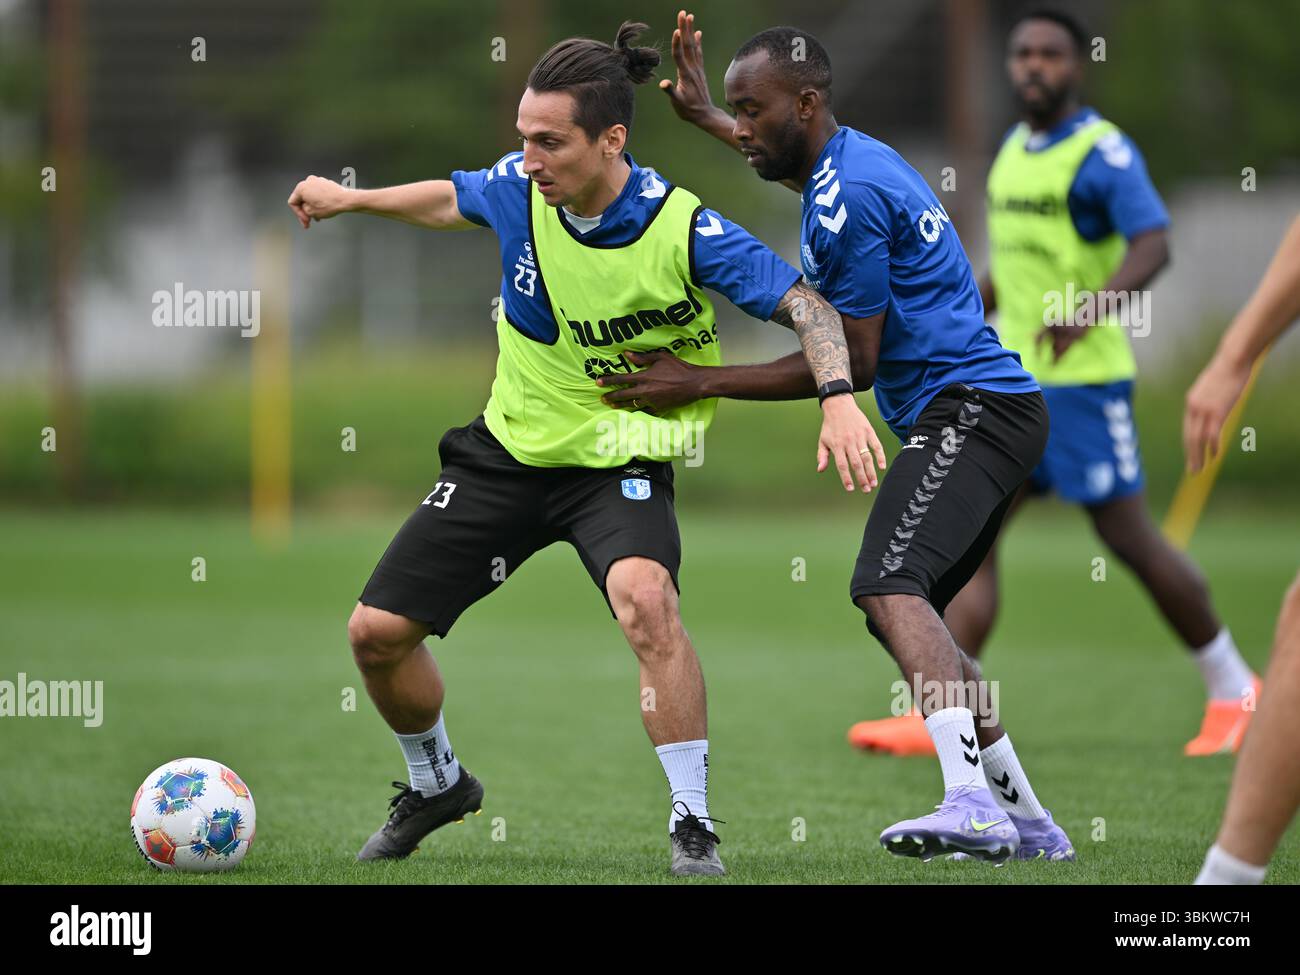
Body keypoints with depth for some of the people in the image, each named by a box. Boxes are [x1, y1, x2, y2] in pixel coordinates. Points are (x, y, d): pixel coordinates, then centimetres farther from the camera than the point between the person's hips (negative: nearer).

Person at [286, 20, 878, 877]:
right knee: (376, 632, 3)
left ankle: (693, 823, -24)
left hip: (619, 465, -5)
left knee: (644, 598, -36)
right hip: (508, 452, 5)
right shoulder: (518, 186, -11)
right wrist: (352, 198, 20)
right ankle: (437, 784, 33)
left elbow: (805, 304, -21)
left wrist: (838, 398, -37)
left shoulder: (682, 228, -24)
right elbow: (455, 200, 14)